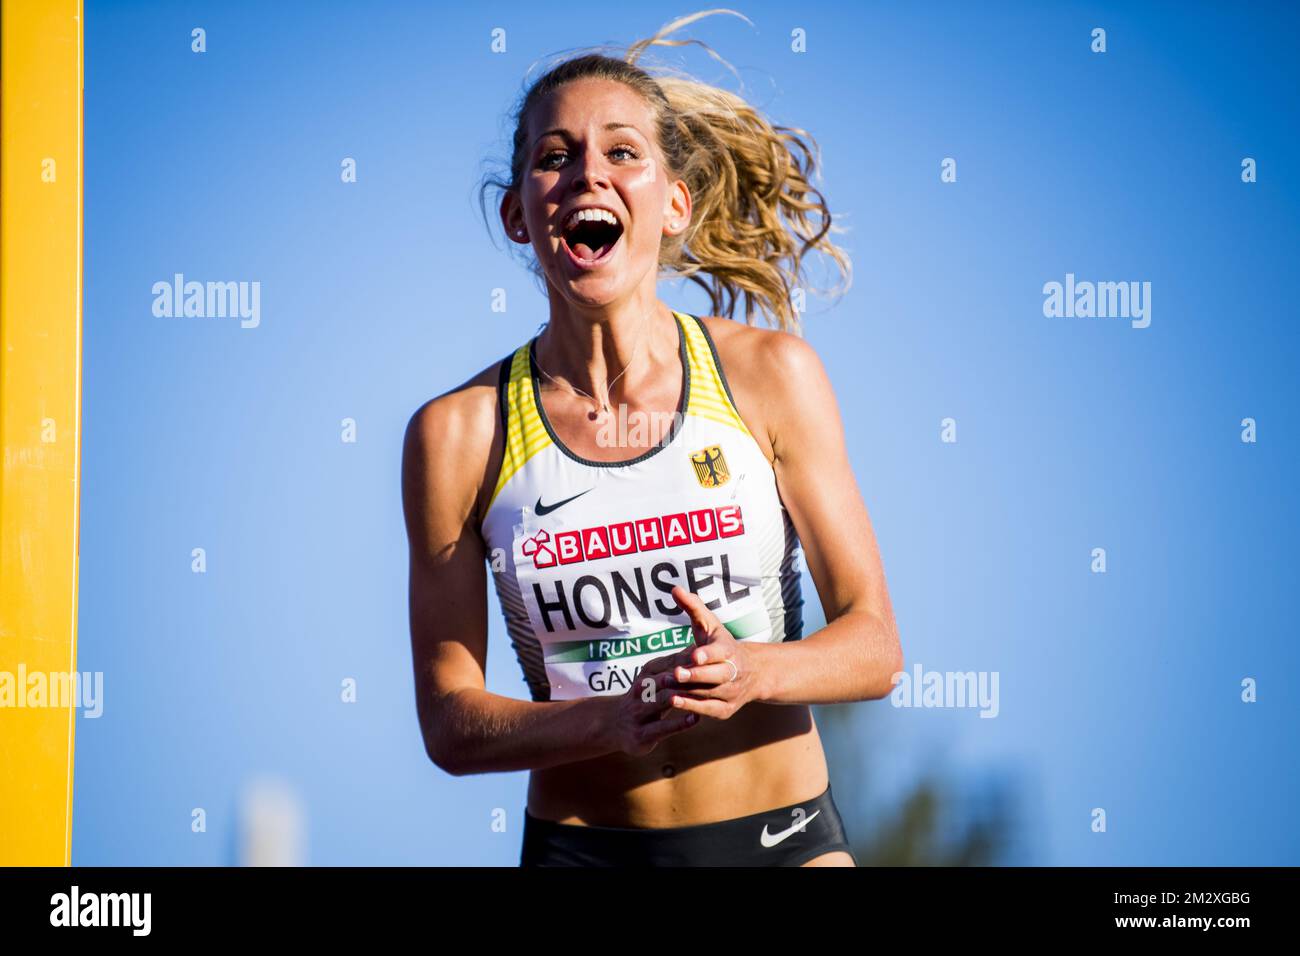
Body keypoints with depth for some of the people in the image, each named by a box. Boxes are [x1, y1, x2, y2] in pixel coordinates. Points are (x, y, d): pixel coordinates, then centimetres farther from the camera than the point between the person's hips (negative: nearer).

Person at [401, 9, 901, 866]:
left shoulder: (769, 375, -3)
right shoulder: (458, 432, -4)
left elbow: (874, 643, -1)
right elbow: (449, 722, -3)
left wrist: (750, 672, -20)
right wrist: (613, 720, -20)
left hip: (784, 839, 0)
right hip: (581, 847, 0)